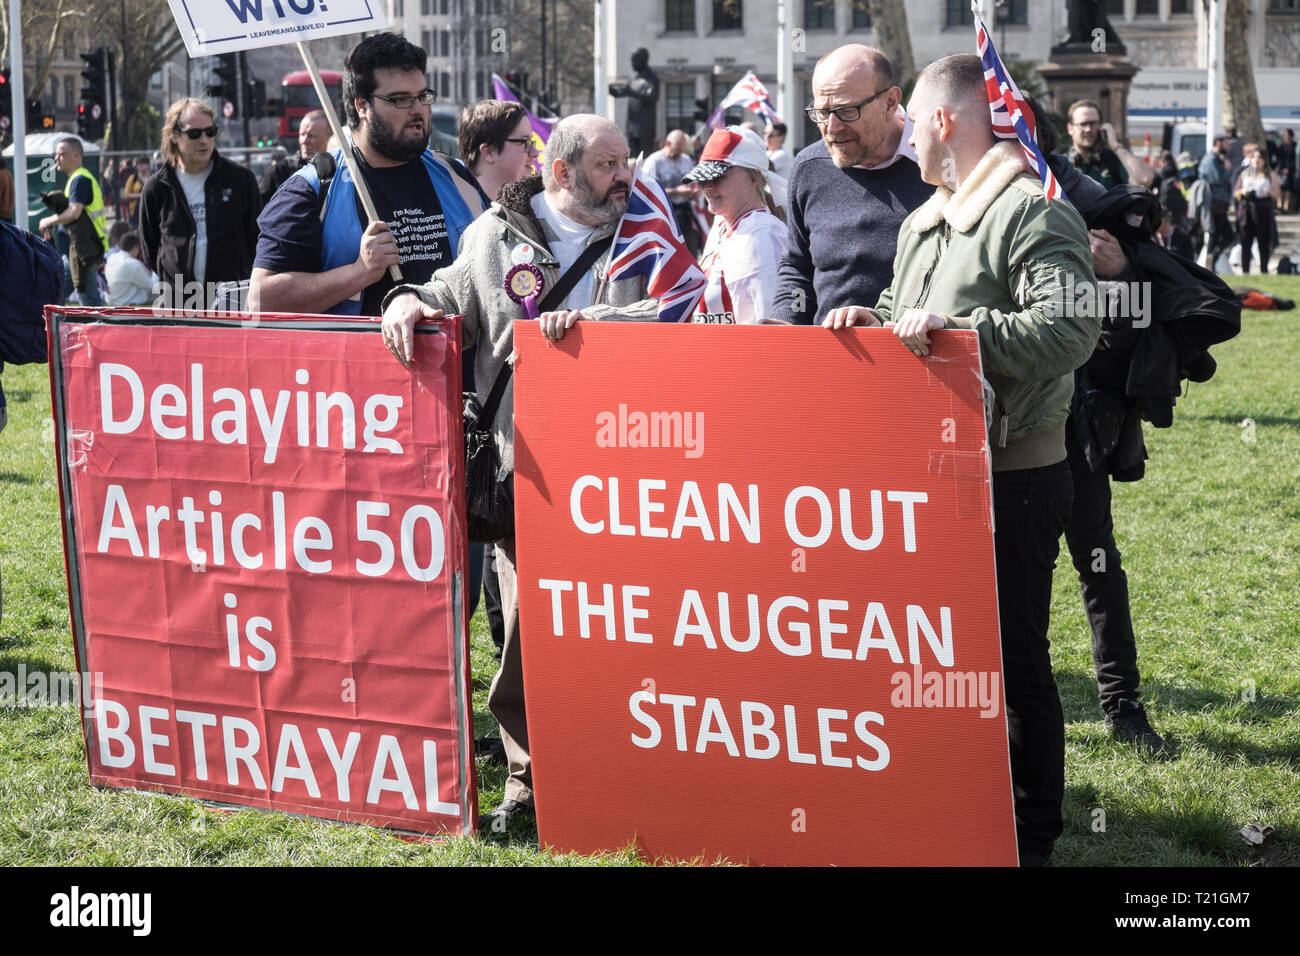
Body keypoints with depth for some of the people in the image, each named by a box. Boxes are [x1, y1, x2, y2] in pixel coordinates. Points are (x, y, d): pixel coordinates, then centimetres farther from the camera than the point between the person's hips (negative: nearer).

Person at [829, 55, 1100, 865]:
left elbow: (1073, 329, -26)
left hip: (1013, 474, -9)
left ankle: (1032, 836, 9)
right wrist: (873, 319, 8)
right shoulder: (925, 222, 17)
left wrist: (960, 328, -32)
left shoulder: (1033, 214, -13)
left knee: (1014, 659, -2)